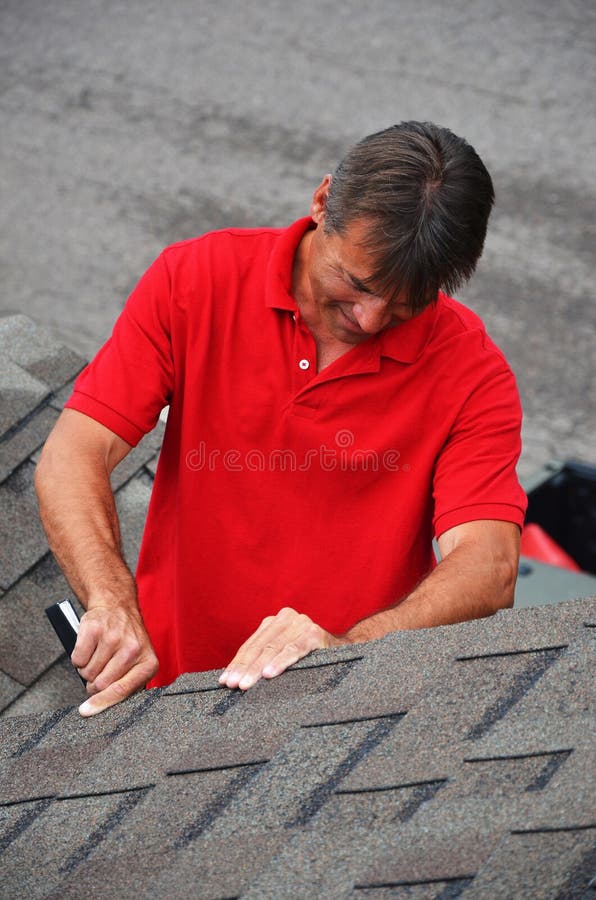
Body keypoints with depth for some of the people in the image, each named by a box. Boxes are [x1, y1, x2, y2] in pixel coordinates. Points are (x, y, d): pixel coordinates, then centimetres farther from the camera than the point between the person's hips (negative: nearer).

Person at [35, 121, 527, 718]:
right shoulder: (195, 279, -6)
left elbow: (487, 569, -19)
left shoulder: (472, 370, -9)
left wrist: (348, 646, -36)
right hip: (175, 685, 1)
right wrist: (112, 605, -27)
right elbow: (70, 462, -10)